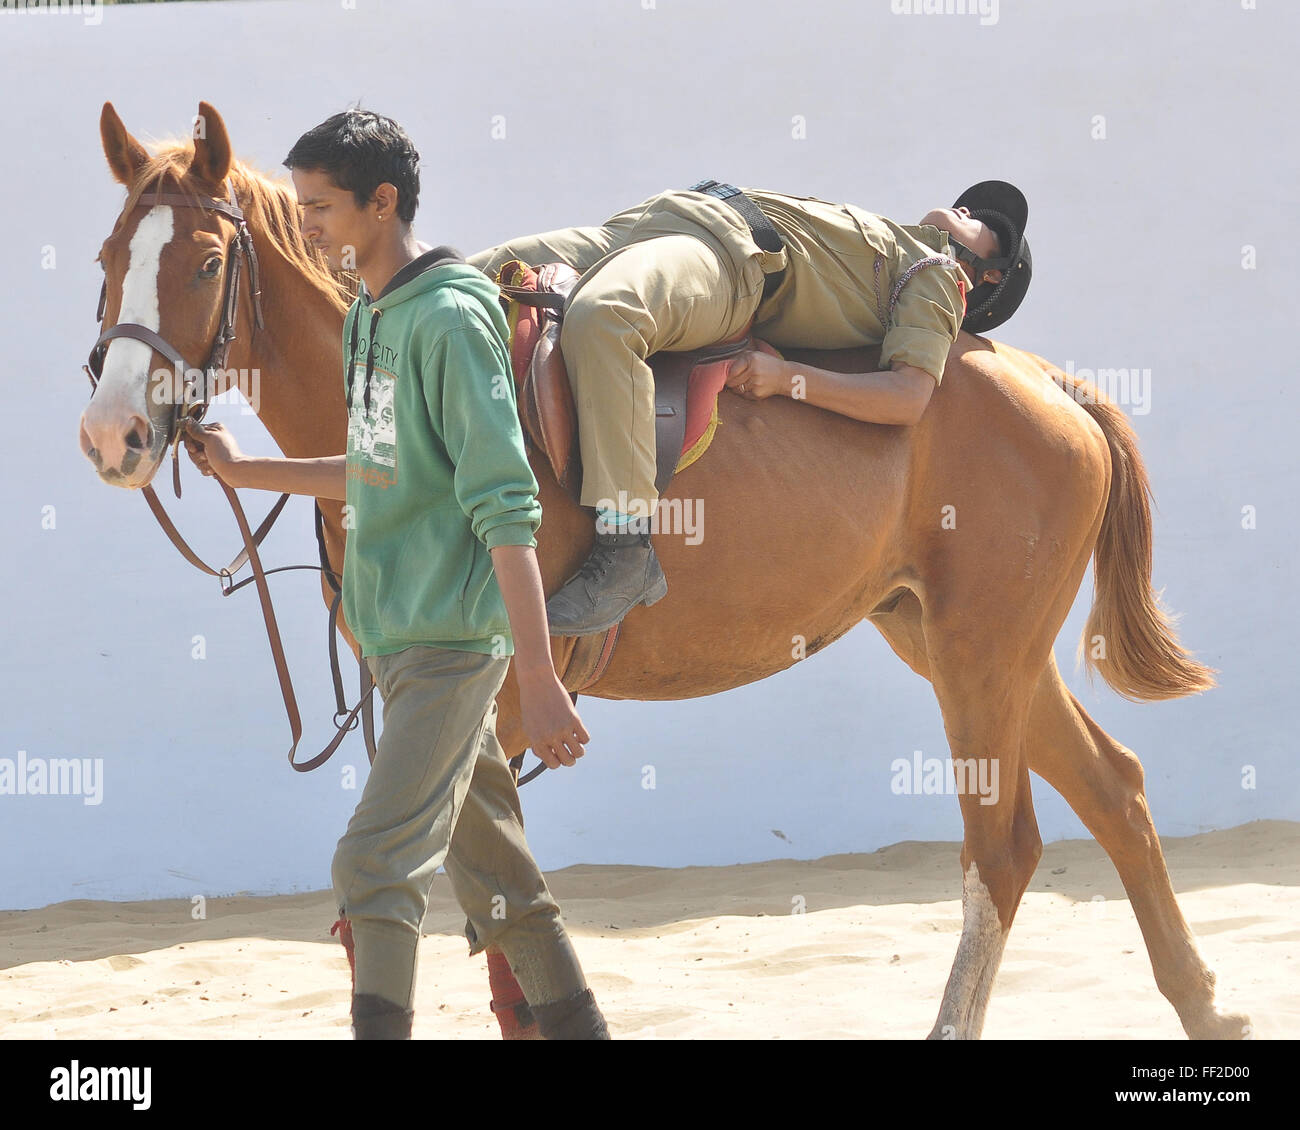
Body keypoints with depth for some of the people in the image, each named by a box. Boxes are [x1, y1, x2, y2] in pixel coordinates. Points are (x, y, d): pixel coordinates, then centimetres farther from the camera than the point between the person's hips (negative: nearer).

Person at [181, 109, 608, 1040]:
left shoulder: (450, 317, -16)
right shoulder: (368, 317, 12)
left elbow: (505, 508, -20)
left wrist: (541, 682, -23)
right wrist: (244, 470, 27)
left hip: (454, 636, -9)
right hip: (400, 636, 9)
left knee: (378, 868, -14)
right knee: (491, 869, 15)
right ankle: (574, 1025, 24)